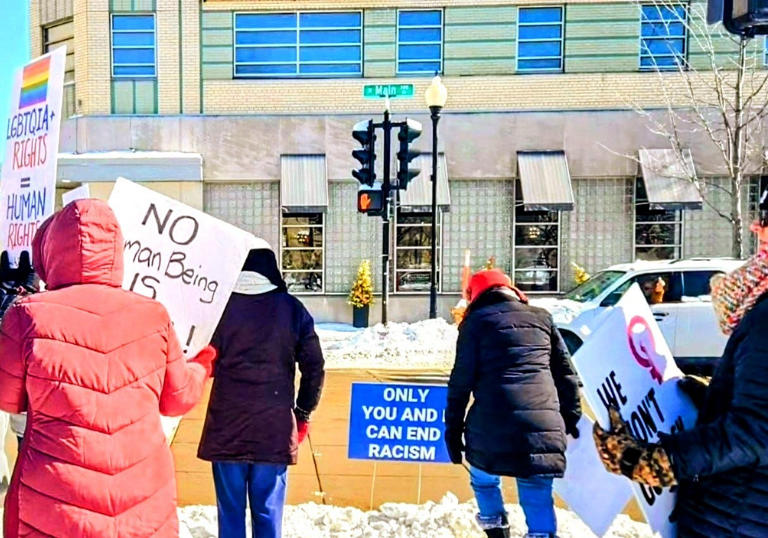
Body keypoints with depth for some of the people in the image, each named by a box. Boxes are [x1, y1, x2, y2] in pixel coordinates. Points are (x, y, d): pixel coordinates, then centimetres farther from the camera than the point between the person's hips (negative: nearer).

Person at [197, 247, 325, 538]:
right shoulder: (292, 308, 2)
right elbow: (314, 368, 1)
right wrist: (303, 413, 12)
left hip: (226, 427, 0)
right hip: (275, 429, 0)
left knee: (230, 511, 12)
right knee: (268, 513, 11)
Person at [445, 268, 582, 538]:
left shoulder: (476, 321, 6)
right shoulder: (541, 317, 16)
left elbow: (461, 380, 2)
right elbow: (565, 373, 18)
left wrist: (453, 428, 8)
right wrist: (571, 416, 26)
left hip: (492, 422, -2)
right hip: (544, 425, 3)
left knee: (484, 477, 26)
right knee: (538, 496, 11)